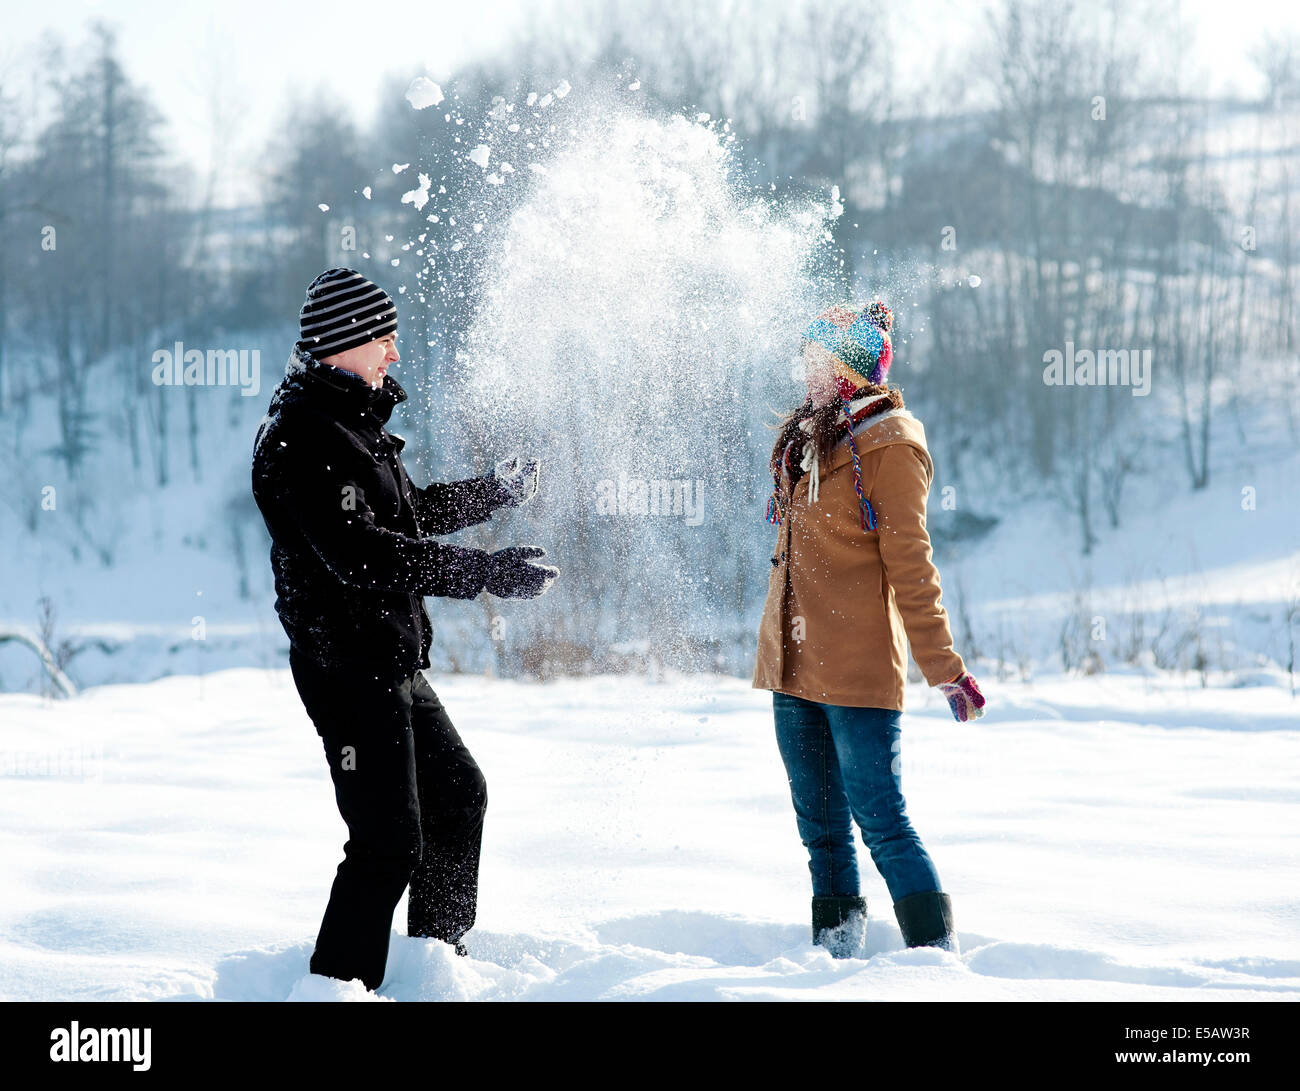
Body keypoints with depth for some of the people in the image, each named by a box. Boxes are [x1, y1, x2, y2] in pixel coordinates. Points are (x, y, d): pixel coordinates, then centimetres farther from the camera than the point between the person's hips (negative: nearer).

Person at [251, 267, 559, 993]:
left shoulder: (353, 421, 15)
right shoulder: (302, 438, -18)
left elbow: (408, 512, 31)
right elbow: (362, 555, -28)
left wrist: (497, 492, 35)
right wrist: (484, 572, -30)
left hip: (395, 663, 11)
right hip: (349, 666, -11)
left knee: (458, 795, 23)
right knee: (389, 843, -13)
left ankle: (438, 960, 37)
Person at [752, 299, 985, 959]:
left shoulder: (889, 447, -8)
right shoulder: (806, 440, 15)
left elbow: (909, 563, -11)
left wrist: (942, 666, -13)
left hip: (859, 666, -8)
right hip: (792, 661, 8)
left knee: (880, 819, -9)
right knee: (820, 823, 11)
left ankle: (935, 949, -4)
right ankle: (837, 947, 18)